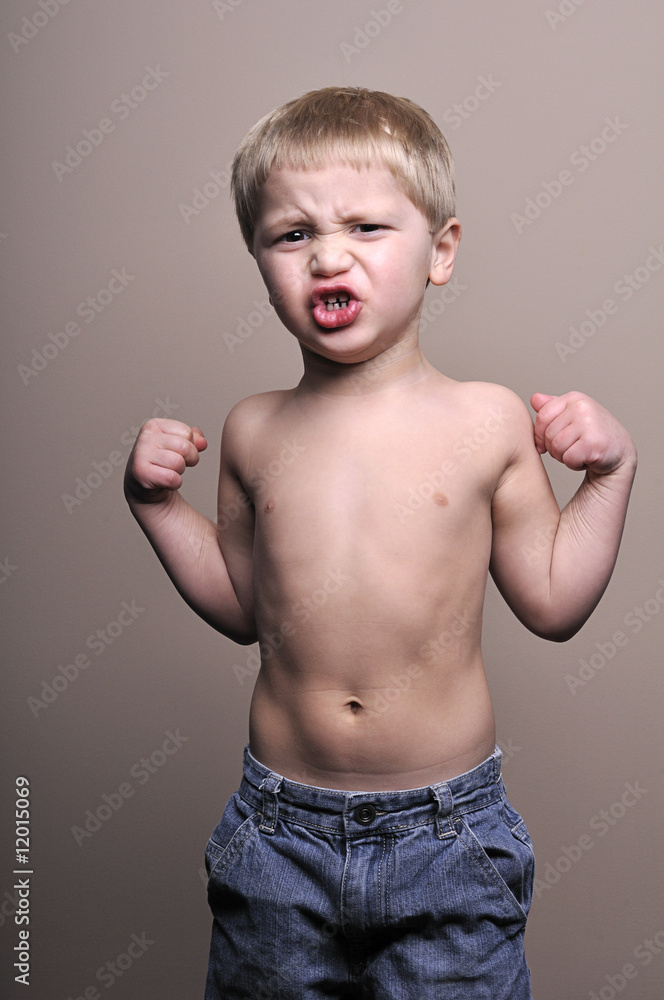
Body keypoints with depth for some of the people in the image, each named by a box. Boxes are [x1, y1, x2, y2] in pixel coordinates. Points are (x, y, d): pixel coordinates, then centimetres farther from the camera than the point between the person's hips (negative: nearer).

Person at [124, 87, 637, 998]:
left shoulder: (487, 422, -8)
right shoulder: (255, 431, -2)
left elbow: (553, 603, -1)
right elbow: (244, 608, 8)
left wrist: (610, 469, -9)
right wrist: (157, 503, 0)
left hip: (445, 828, -1)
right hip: (282, 826, 2)